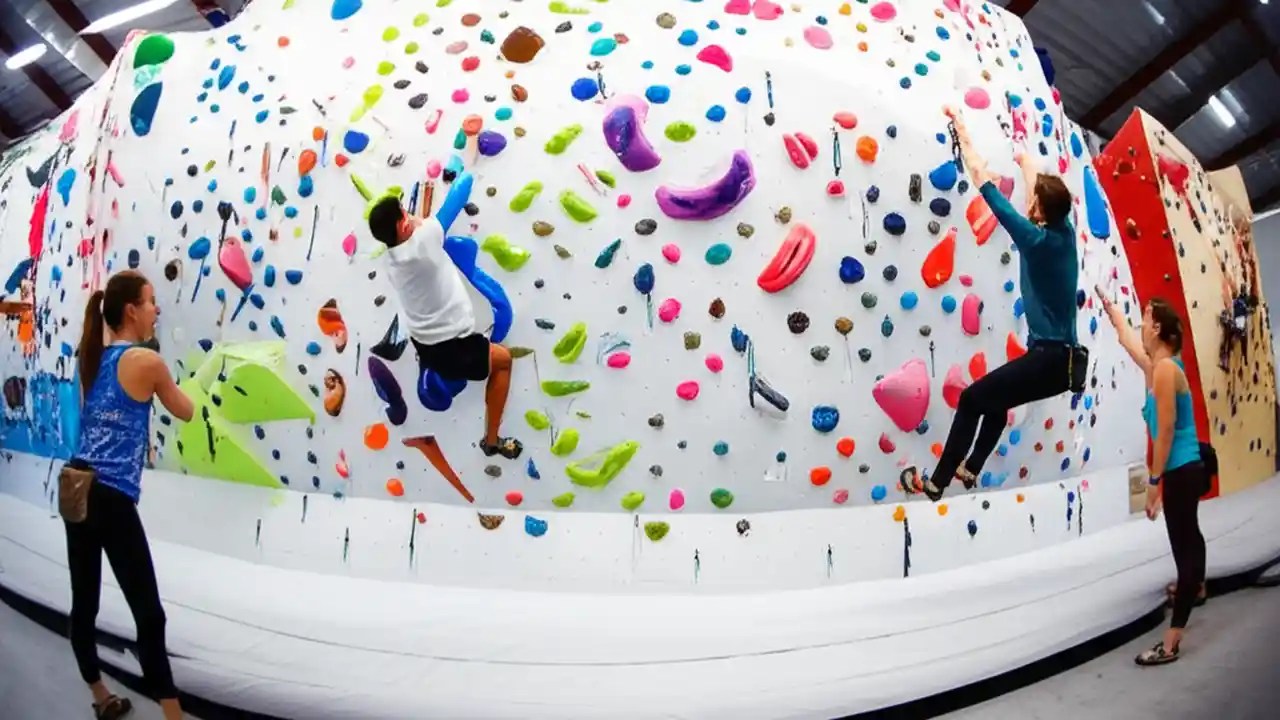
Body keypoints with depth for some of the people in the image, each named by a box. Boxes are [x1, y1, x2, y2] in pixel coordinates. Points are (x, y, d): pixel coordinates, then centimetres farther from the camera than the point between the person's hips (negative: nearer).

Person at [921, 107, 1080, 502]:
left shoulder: (1034, 238, -14)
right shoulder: (1065, 233, 7)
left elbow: (982, 178, -8)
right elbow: (1048, 191, 26)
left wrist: (963, 135, 3)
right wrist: (1024, 161, 42)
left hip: (1048, 358, -9)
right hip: (1064, 359, 9)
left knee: (972, 398, 0)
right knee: (995, 398, 27)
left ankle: (938, 481, 4)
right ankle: (970, 468, 34)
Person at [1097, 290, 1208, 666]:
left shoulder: (1165, 369, -20)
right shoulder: (1157, 365, 6)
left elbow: (1166, 430, -22)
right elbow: (1125, 336, 25)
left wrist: (1154, 481, -20)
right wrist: (1107, 303, 37)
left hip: (1182, 472, -10)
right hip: (1187, 468, 10)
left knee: (1183, 544, -8)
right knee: (1188, 534, 31)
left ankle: (1171, 643, -6)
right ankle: (1195, 588, 57)